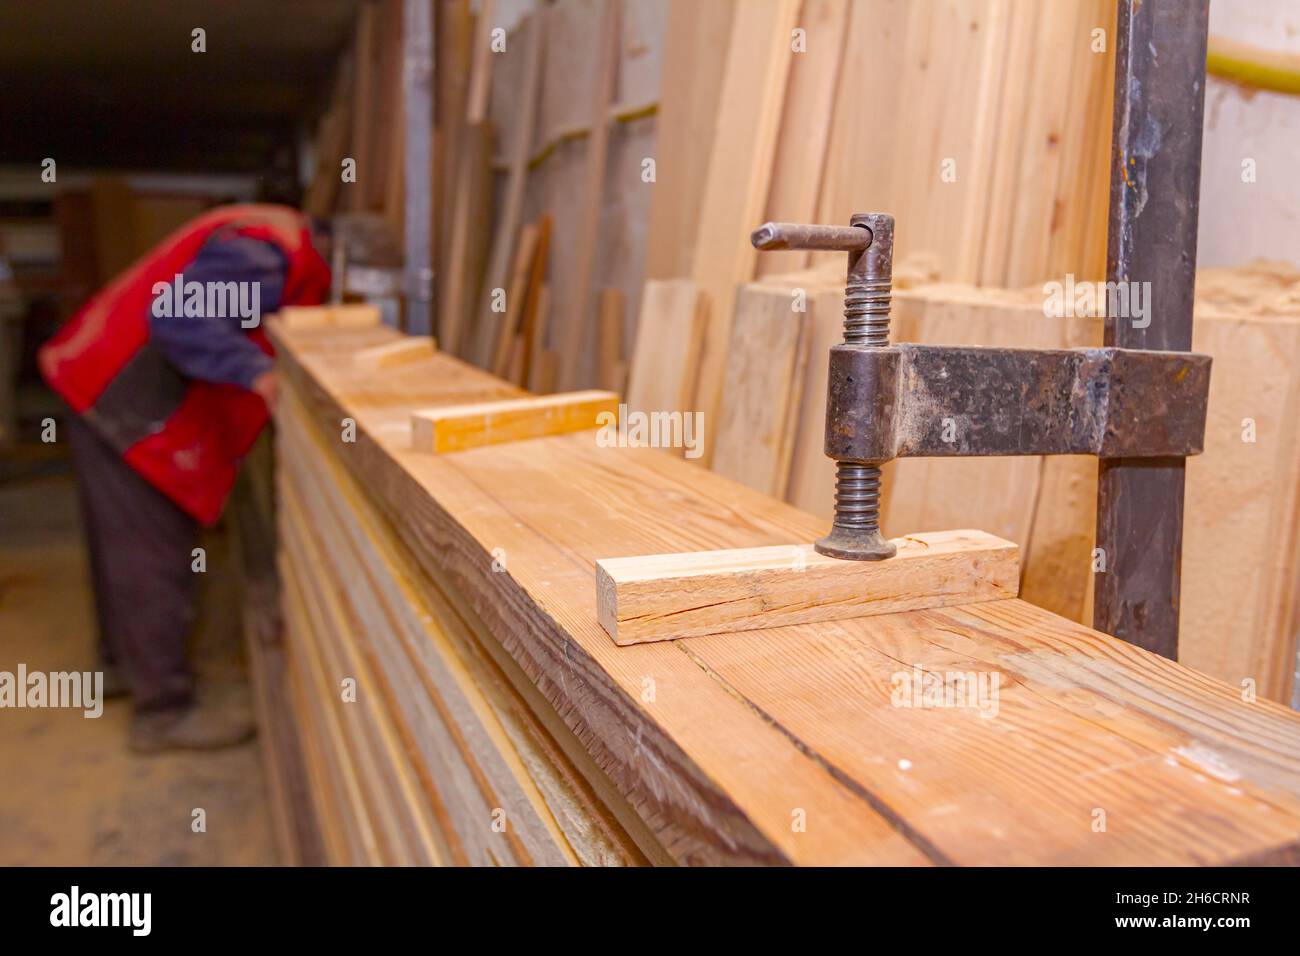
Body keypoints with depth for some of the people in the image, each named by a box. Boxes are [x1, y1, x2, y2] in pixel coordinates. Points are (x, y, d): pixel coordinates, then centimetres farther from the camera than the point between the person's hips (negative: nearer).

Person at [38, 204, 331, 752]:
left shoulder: (278, 239, 10)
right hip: (127, 398, -10)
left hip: (111, 387, 10)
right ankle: (165, 709, 6)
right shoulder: (265, 254, -21)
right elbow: (176, 318, -30)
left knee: (125, 539, 21)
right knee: (154, 552, -4)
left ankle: (122, 661, 37)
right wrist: (256, 372, -37)